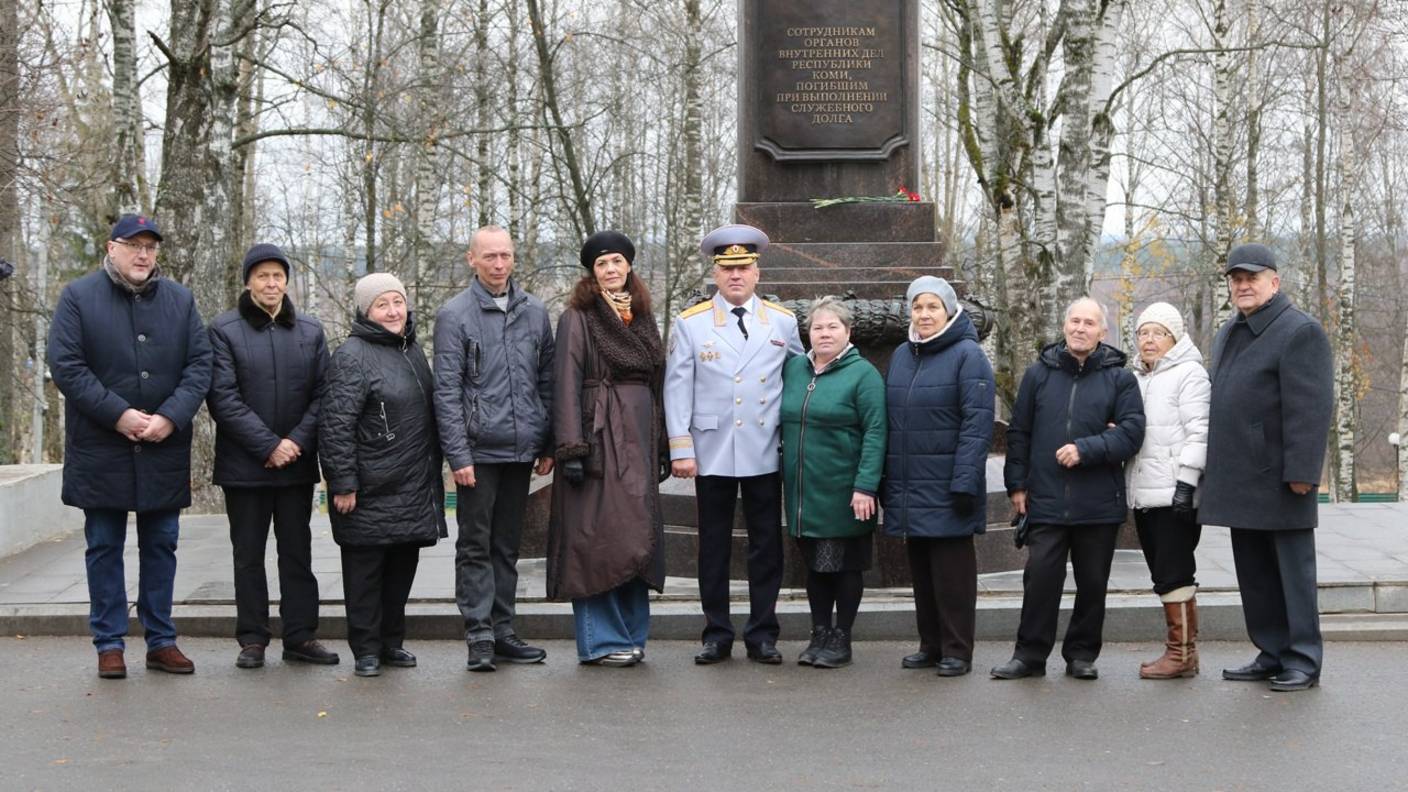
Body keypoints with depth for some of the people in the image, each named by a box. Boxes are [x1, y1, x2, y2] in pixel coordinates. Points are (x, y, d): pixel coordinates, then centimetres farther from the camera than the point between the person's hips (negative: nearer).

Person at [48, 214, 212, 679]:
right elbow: (65, 366, -8)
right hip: (100, 449, -2)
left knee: (160, 546, 9)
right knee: (104, 547, 5)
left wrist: (170, 417, -12)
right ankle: (109, 643, 13)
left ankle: (161, 641, 18)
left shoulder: (179, 300, 7)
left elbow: (199, 365, 3)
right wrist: (119, 414, -16)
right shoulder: (79, 297, -1)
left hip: (164, 450, 3)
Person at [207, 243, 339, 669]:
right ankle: (252, 639, 13)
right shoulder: (224, 329, -3)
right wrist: (269, 445, -14)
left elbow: (321, 394, 5)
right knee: (248, 554, 6)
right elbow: (223, 397, -9)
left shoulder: (310, 331, 8)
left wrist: (297, 441, -9)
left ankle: (301, 636, 15)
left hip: (297, 462, 3)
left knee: (297, 552, 8)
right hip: (244, 464, -3)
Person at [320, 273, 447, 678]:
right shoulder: (352, 355, -11)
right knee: (366, 570, 1)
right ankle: (366, 649, 10)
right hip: (370, 492, -7)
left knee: (403, 567, 13)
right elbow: (336, 423, -15)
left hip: (414, 489, 7)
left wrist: (433, 474, 22)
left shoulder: (413, 351, 15)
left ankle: (391, 641, 24)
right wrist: (343, 483, -18)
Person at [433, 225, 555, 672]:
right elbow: (447, 391, -7)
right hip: (479, 450, -4)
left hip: (520, 449, 5)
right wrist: (458, 454, -13)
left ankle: (502, 631, 17)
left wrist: (547, 444, 8)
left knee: (508, 546, 11)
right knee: (475, 545, 0)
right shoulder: (455, 315, -4)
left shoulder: (534, 312, 10)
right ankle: (479, 634, 4)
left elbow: (546, 382, 13)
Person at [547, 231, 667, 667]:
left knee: (637, 537, 7)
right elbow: (566, 385, -9)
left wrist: (661, 445, 15)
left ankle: (632, 635, 15)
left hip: (639, 440, 6)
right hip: (599, 438, -6)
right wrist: (571, 448, -17)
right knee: (600, 537, -6)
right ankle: (601, 640, 0)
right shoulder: (577, 319, -2)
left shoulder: (642, 318, 17)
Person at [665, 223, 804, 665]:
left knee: (767, 546, 5)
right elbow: (677, 389, 0)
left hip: (765, 454, 1)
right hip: (711, 455, -1)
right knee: (714, 547, 5)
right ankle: (717, 635, 14)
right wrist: (680, 449, -6)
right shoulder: (690, 323, 2)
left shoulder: (783, 322, 6)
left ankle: (762, 636, 13)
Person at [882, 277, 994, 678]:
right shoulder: (901, 355, 13)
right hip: (909, 488, 6)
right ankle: (930, 644, 22)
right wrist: (886, 481, 9)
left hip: (945, 490, -6)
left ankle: (956, 651, 8)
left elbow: (977, 425, -13)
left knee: (951, 571, 0)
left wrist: (965, 482, -19)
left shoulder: (967, 355, -7)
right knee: (921, 569, 12)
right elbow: (888, 421, 14)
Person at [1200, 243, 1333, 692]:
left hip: (1278, 481, -8)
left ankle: (1303, 662, 5)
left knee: (1292, 571, -1)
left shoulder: (1299, 332, -9)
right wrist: (1214, 468, 16)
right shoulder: (1228, 335, 17)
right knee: (1254, 575, 12)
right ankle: (1271, 655, 20)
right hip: (1240, 483, 8)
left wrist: (1301, 471, -21)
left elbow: (1311, 408, -16)